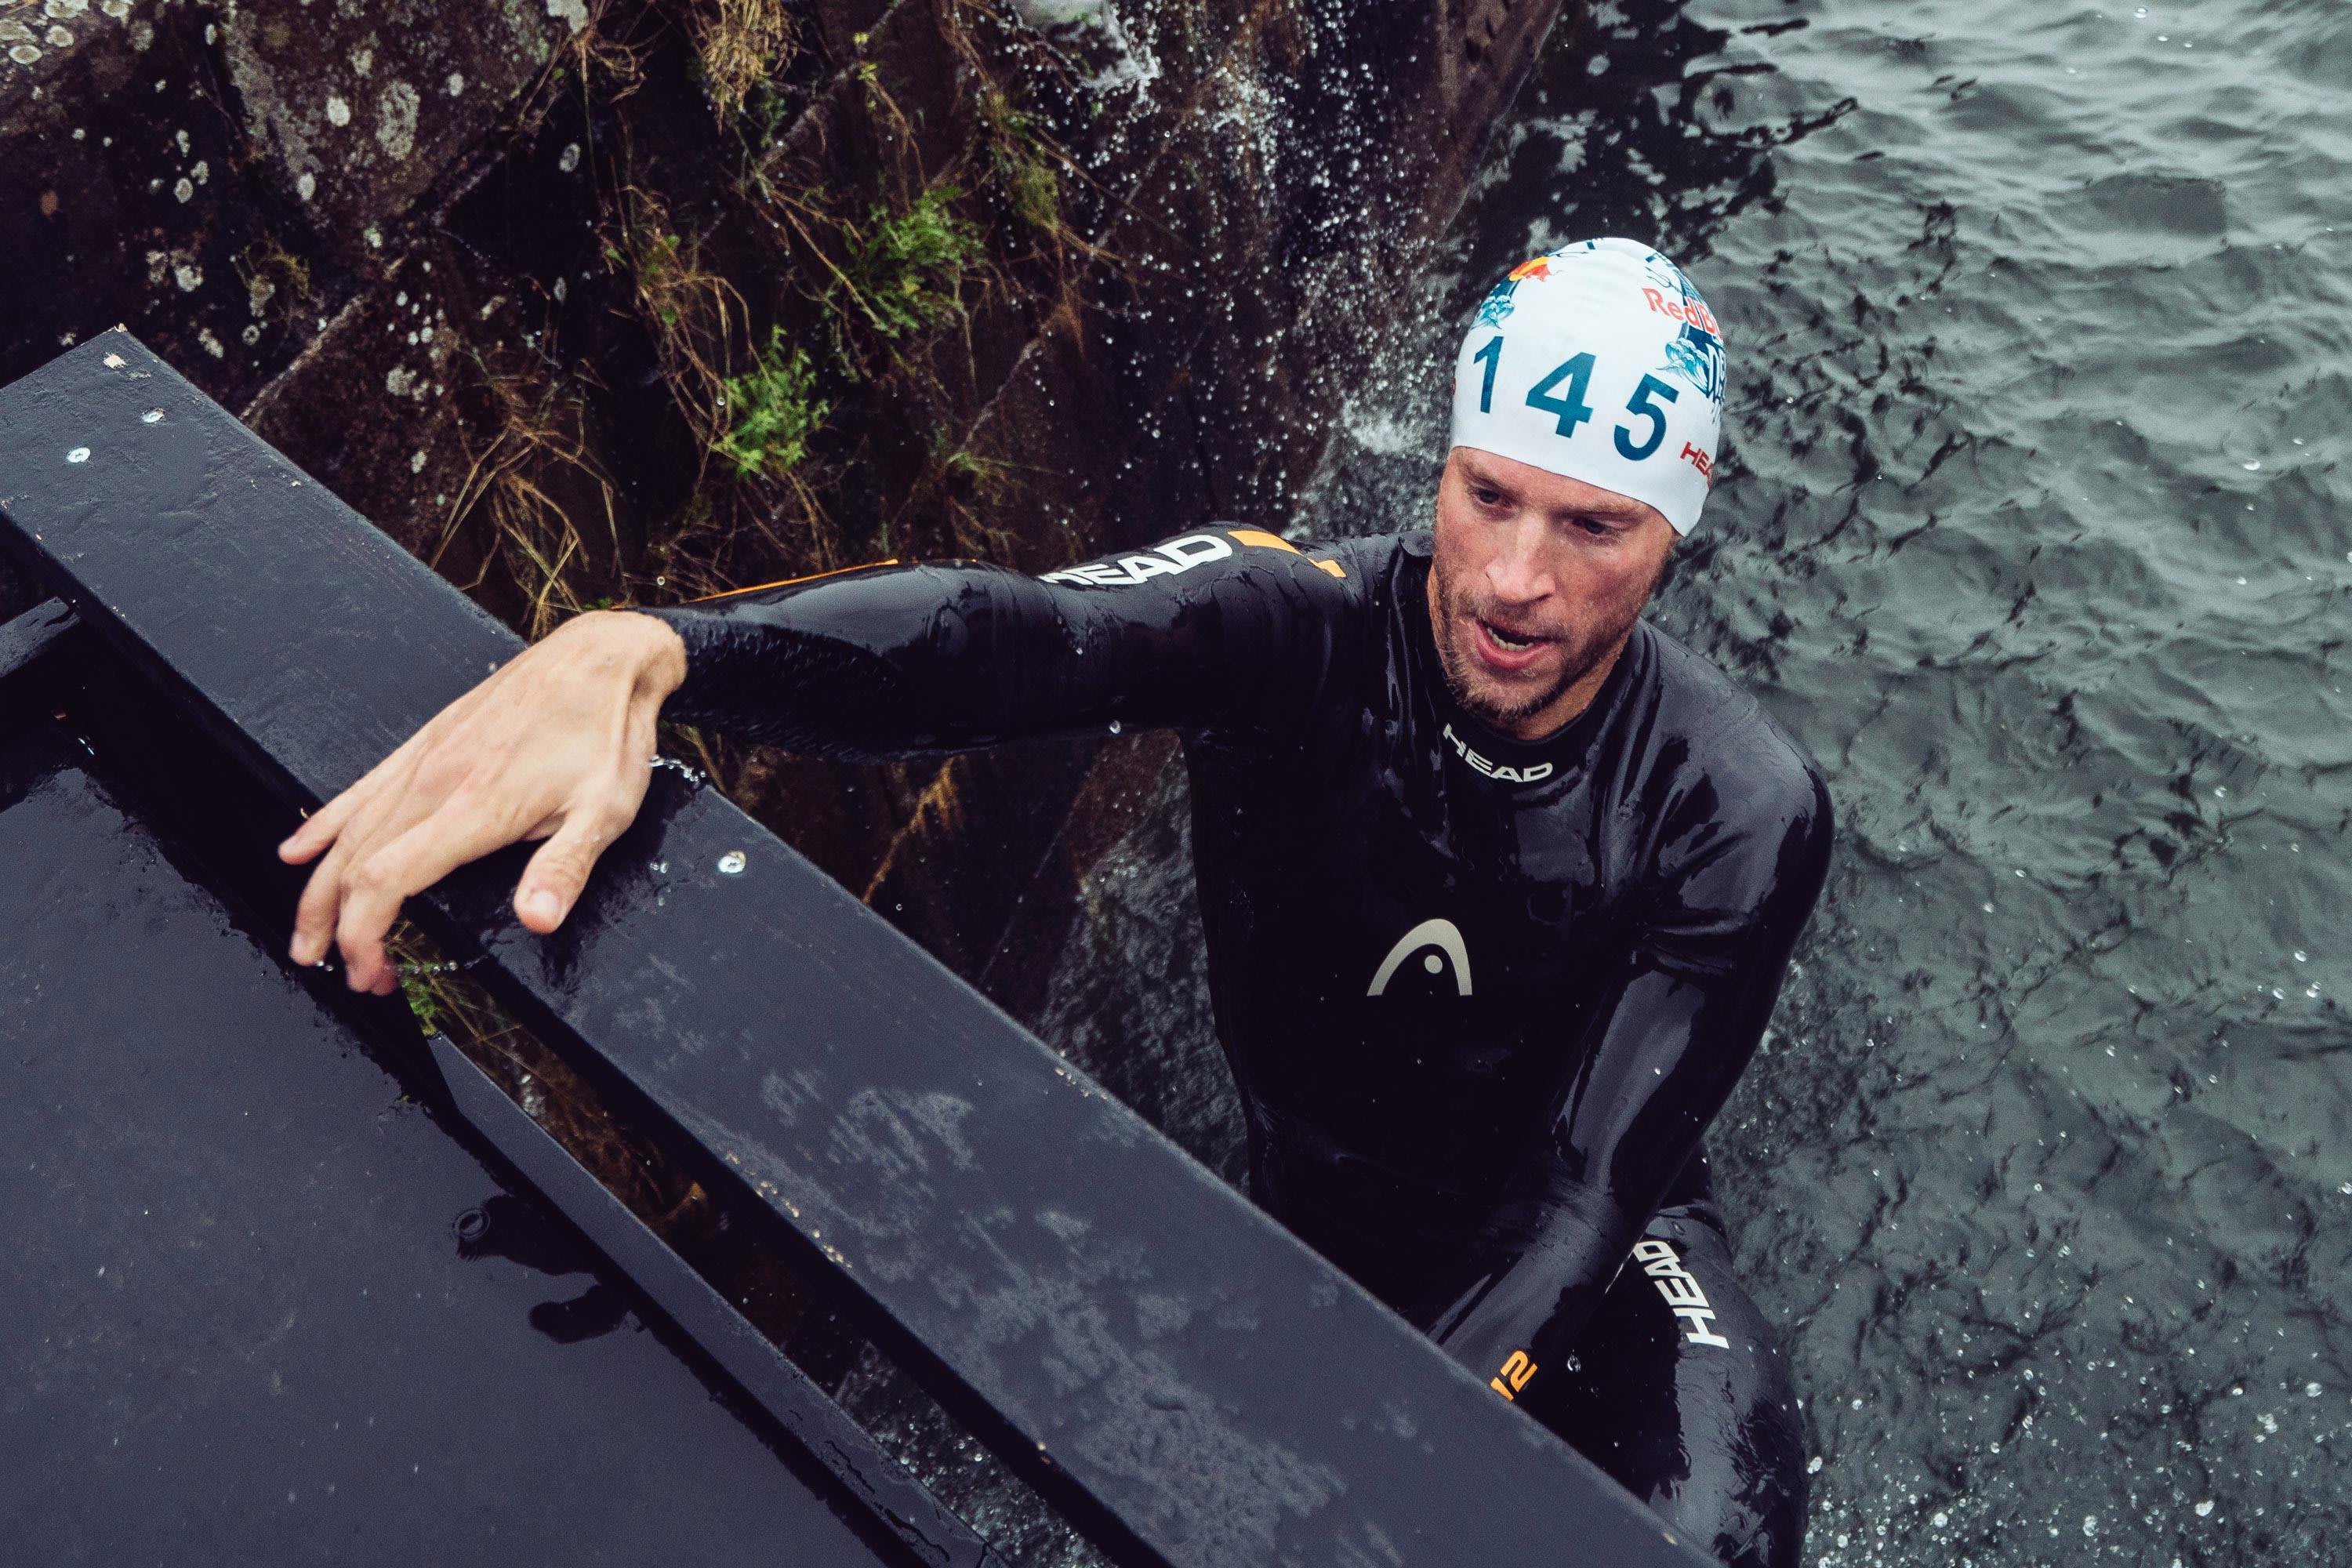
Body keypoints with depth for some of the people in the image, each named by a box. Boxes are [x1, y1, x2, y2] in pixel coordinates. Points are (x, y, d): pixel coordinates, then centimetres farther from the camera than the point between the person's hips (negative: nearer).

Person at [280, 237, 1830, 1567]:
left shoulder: (1736, 814, -23)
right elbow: (1013, 633, -45)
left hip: (1581, 1231, -2)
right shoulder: (1297, 625, -24)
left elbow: (1589, 1186, -28)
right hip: (1313, 1202, 3)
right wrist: (629, 653, -65)